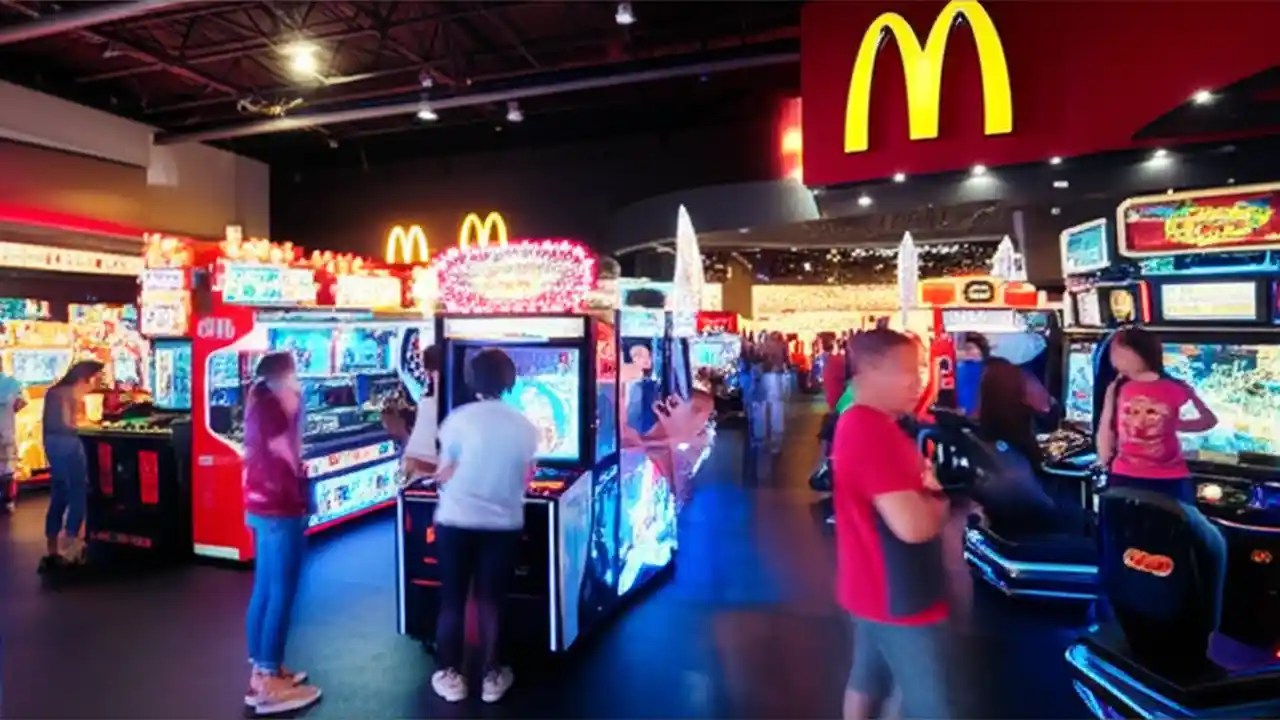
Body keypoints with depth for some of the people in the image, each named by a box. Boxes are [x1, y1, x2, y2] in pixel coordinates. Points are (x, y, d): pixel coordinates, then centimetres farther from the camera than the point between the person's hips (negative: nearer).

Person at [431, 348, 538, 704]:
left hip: (456, 521, -1)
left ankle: (450, 674, 23)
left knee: (452, 598, 13)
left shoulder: (459, 418, -10)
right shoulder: (524, 425, -3)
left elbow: (444, 476, -5)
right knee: (492, 599, 12)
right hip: (504, 524, 2)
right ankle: (493, 676, 22)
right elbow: (525, 480, 3)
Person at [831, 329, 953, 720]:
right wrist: (939, 503, -12)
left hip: (878, 588, 10)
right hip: (899, 597, -10)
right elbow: (913, 525, -31)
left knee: (868, 679, 22)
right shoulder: (872, 430, -27)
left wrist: (926, 493, -2)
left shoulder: (864, 423, 7)